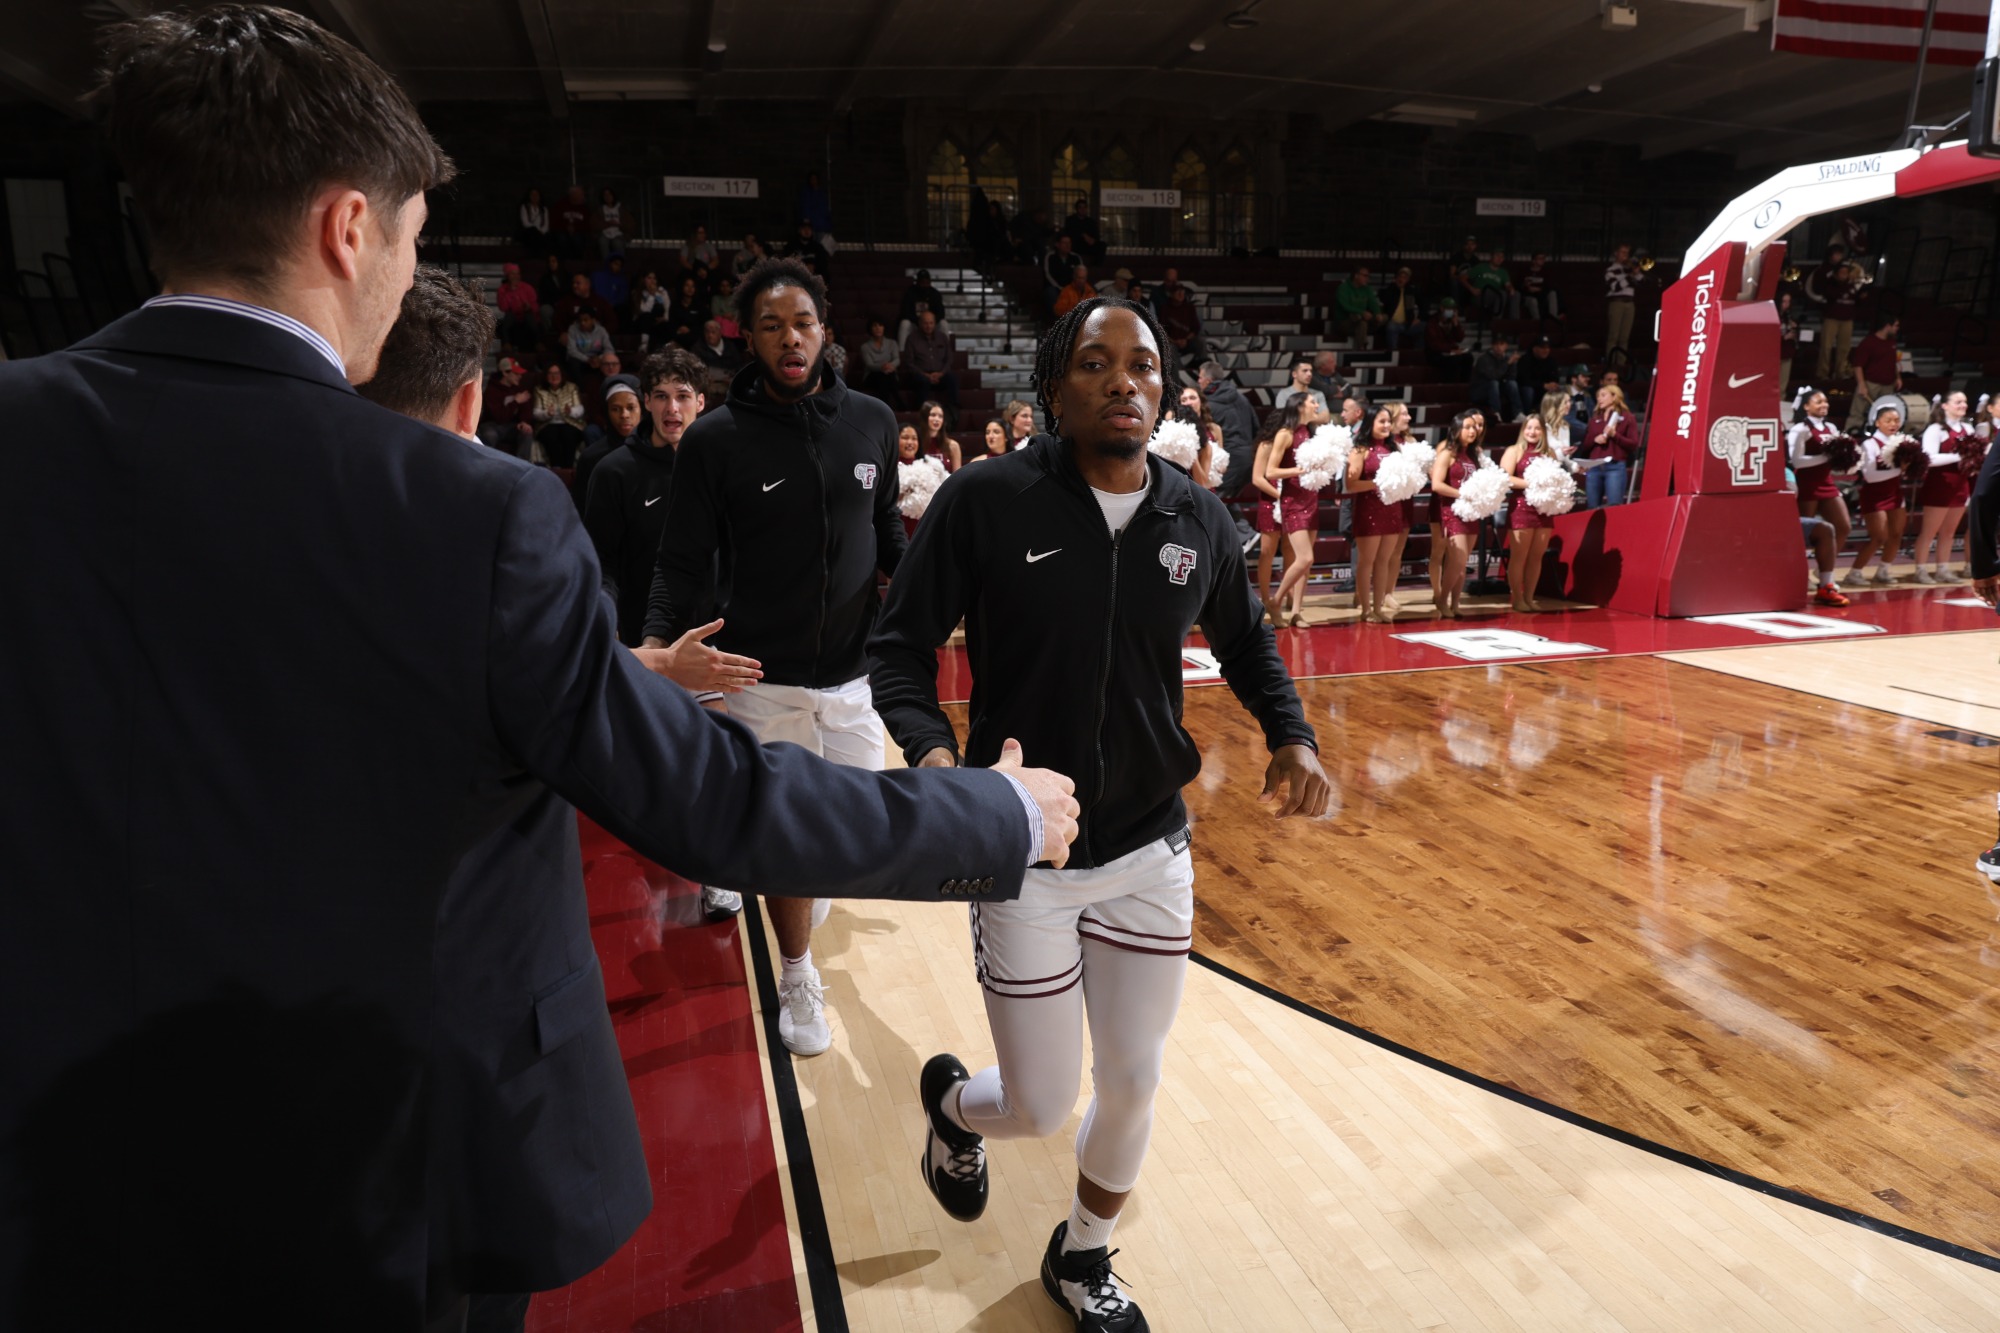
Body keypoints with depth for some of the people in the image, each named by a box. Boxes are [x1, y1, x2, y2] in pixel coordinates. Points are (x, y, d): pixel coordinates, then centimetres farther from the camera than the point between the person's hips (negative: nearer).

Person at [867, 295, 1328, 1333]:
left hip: (1152, 855, 4)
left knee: (1132, 1085, 15)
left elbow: (1244, 640, 15)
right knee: (1042, 1108, 6)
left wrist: (1291, 735, -2)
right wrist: (930, 748, -27)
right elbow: (900, 646, -8)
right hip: (1021, 855, -3)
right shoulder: (984, 500, -14)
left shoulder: (1197, 516, -2)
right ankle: (950, 1102, 46)